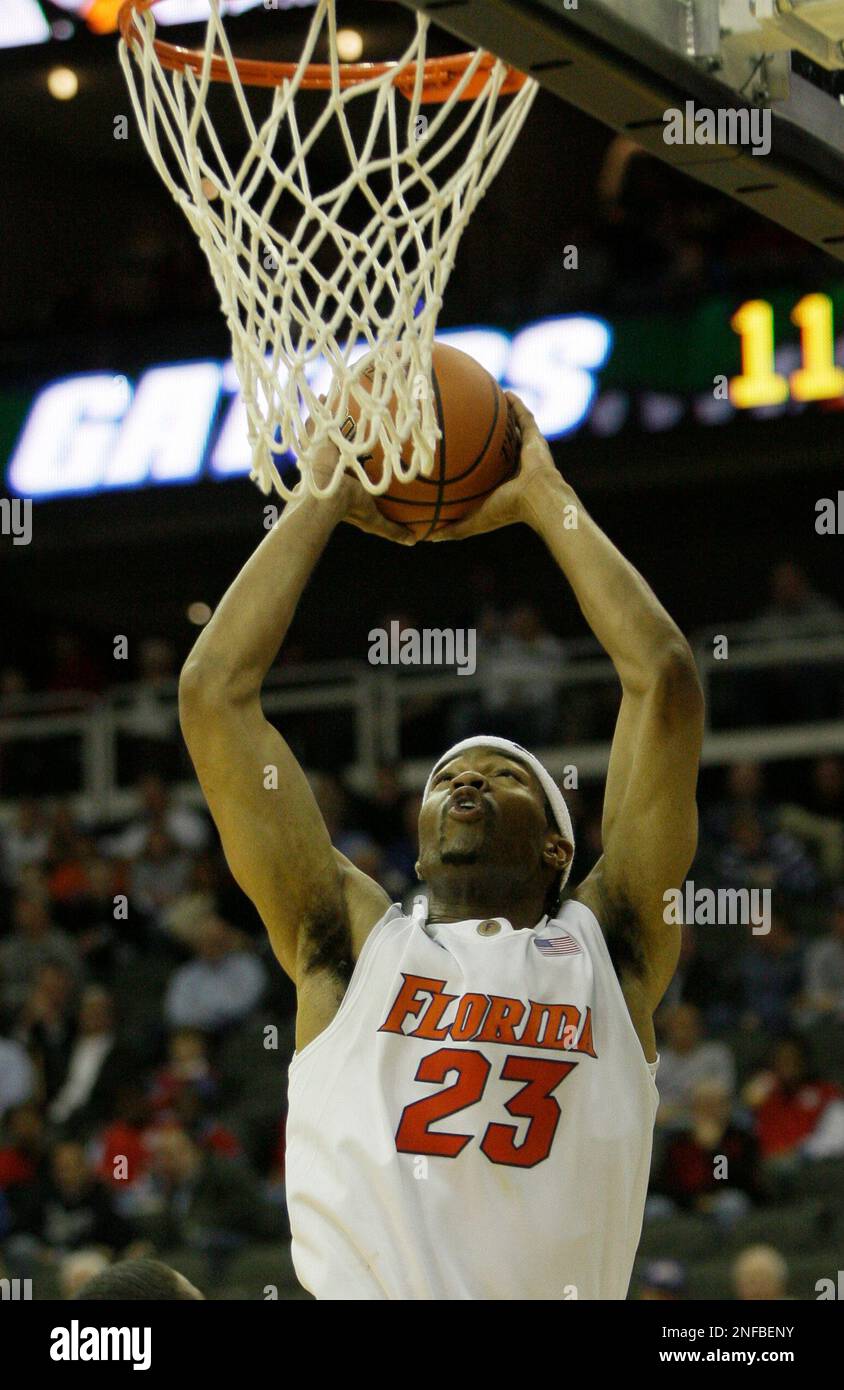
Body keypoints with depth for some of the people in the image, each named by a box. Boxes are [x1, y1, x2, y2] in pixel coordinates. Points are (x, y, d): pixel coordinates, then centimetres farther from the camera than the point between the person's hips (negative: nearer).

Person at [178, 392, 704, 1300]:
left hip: (562, 1292, 0)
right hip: (364, 1293, 0)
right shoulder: (352, 945, 15)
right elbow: (214, 688, 13)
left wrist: (544, 497, 19)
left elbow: (664, 677, 10)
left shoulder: (605, 951, 13)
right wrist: (326, 494, 20)